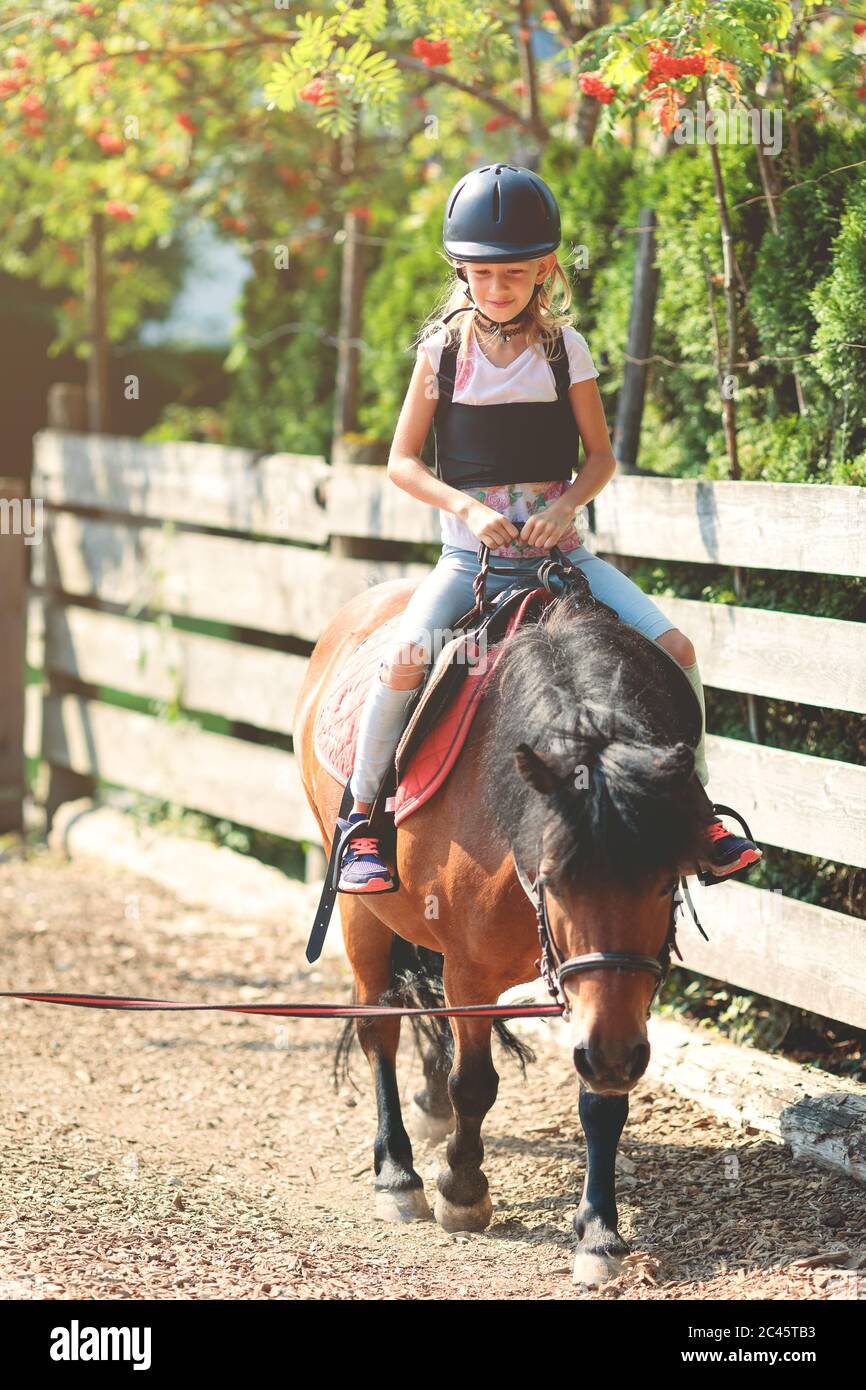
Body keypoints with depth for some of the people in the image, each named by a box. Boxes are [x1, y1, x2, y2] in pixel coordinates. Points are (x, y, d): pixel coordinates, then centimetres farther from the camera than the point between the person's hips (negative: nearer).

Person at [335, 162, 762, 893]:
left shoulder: (565, 348, 3)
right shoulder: (444, 349, 0)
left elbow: (601, 456, 6)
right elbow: (402, 459, 1)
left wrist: (565, 506, -14)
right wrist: (469, 507, -15)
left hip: (558, 549, 2)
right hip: (469, 555, -2)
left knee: (673, 647, -14)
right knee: (405, 659, -28)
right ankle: (361, 817, -10)